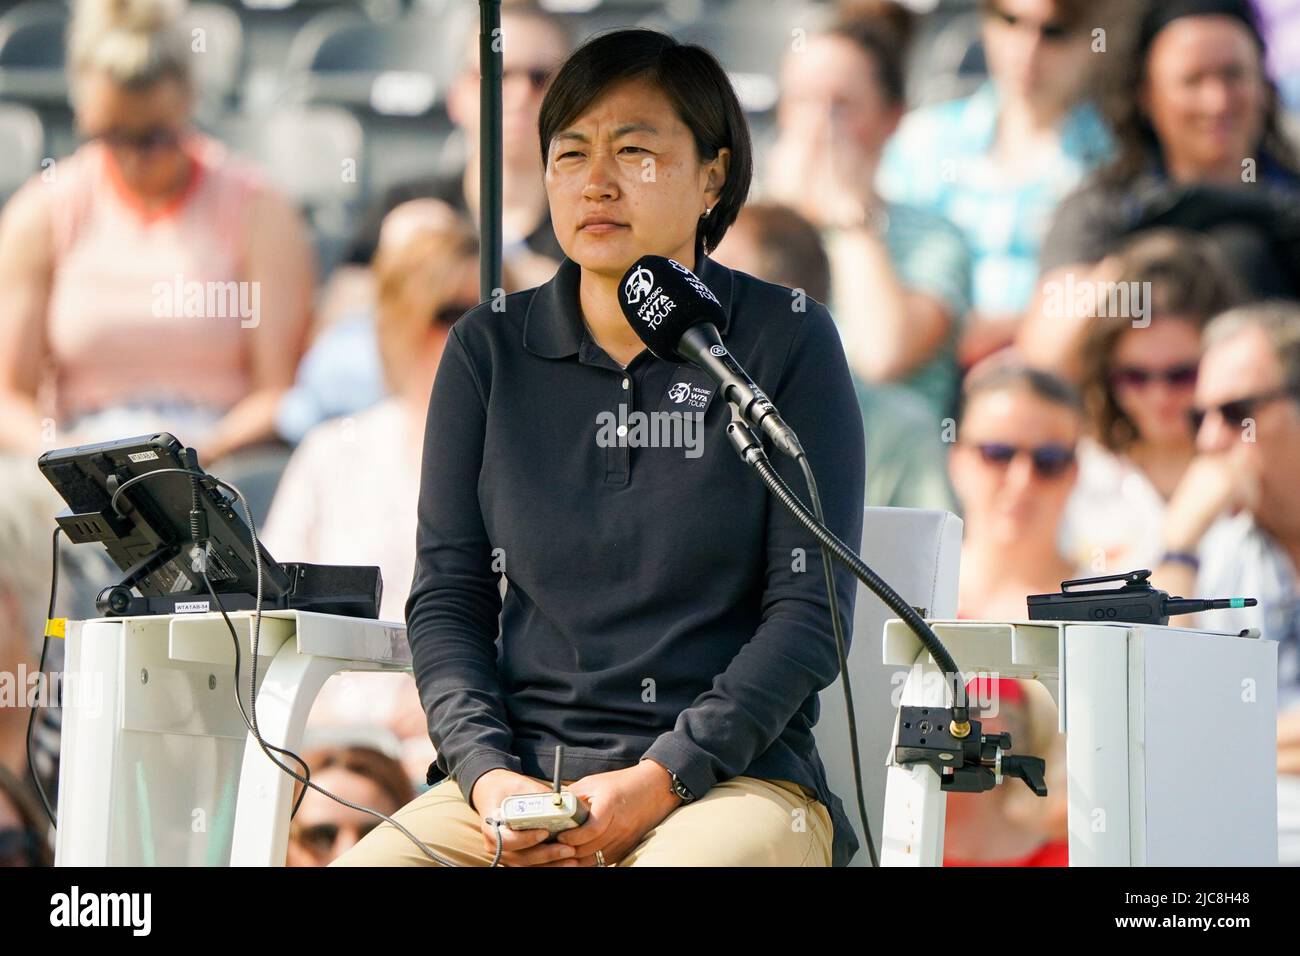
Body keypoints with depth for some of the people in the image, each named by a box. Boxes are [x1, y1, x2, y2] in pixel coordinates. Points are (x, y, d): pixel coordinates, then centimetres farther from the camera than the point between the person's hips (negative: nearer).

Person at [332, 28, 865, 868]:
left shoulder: (787, 344, 3)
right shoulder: (489, 351, 12)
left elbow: (813, 610, -2)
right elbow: (446, 593, 11)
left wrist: (663, 777, -13)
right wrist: (485, 773, -8)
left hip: (735, 776, -3)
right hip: (523, 775, 3)